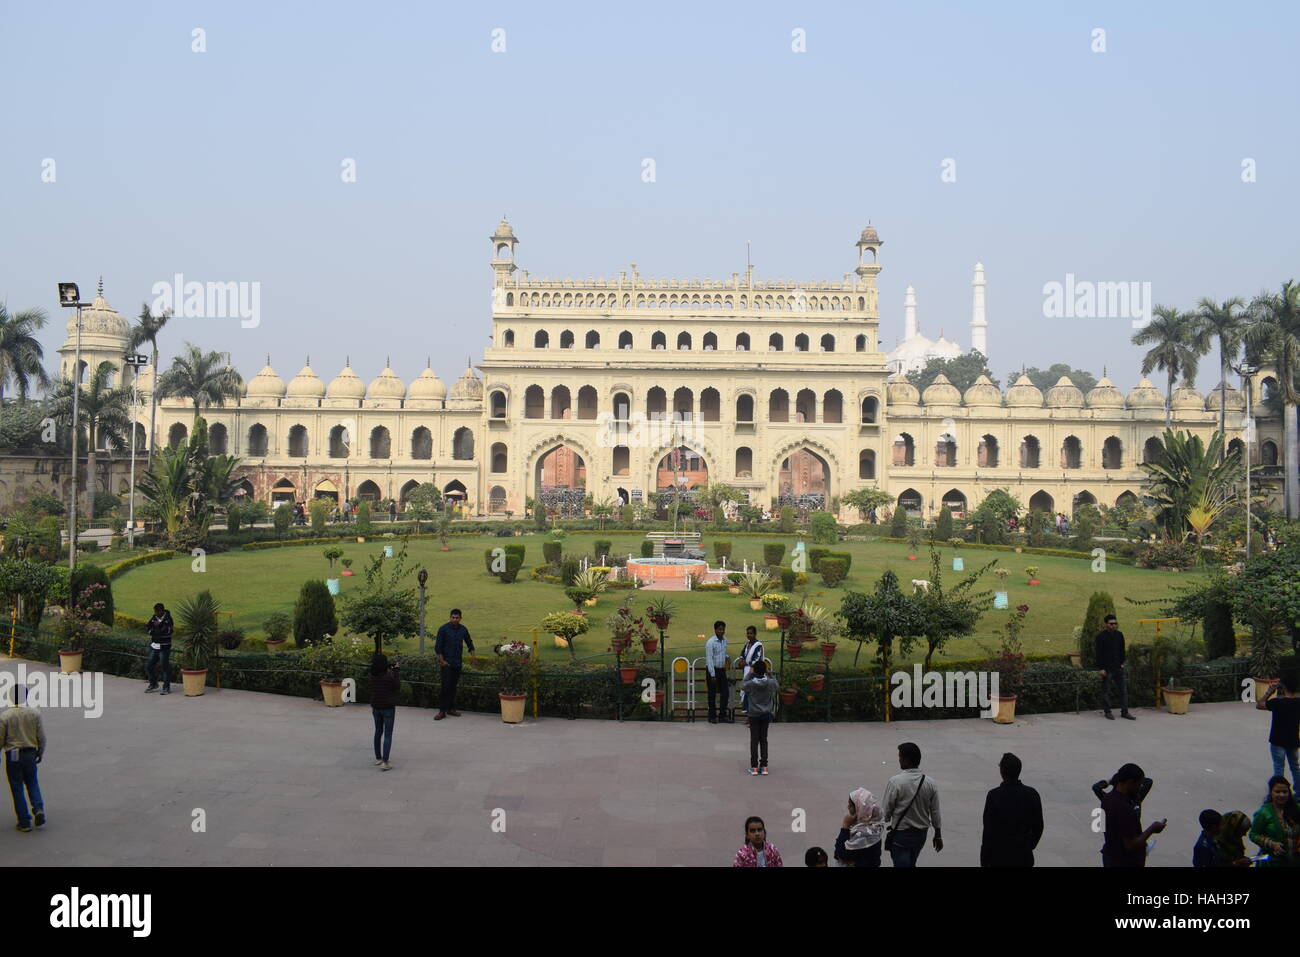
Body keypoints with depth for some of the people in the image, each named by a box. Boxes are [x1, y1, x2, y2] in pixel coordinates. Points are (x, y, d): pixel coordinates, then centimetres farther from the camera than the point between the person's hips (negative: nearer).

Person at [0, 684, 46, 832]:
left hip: (13, 755, -2)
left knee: (17, 788, 6)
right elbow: (41, 737, 1)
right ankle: (38, 808, -4)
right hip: (30, 754, 2)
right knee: (32, 783, 19)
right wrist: (40, 753, 15)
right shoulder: (35, 714, -4)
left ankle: (24, 822, 9)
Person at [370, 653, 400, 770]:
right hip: (388, 708, -5)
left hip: (376, 707, 5)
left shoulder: (372, 676, -4)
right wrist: (396, 673, -4)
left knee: (378, 732, 20)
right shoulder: (389, 676, -19)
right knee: (388, 735, 0)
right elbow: (397, 688, -8)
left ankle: (378, 758, 29)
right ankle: (385, 762, -6)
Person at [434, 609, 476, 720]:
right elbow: (437, 646, -7)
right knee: (446, 686, -9)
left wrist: (472, 653, 6)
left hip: (457, 663, 5)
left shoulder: (463, 630, 6)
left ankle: (451, 708, 17)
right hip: (447, 663, -5)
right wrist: (442, 660, -11)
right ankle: (442, 711, -5)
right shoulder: (444, 629, -8)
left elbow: (469, 643, 21)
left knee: (454, 686, 9)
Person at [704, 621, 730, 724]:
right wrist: (712, 674, -19)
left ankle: (723, 715, 15)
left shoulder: (725, 640, 5)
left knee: (724, 692, 6)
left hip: (722, 669, 6)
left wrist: (726, 657, 1)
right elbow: (709, 659, -17)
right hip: (712, 669, -6)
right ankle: (712, 716, 11)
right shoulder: (710, 642, -16)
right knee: (712, 694, 2)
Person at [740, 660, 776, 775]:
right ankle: (764, 766, 10)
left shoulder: (750, 684, -15)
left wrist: (750, 674, 10)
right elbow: (775, 682, 14)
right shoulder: (771, 683, -10)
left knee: (754, 741, 4)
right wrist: (768, 673, 14)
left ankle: (754, 767, 4)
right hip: (766, 715, 2)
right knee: (764, 740, 9)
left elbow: (742, 685, 7)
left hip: (754, 715, -2)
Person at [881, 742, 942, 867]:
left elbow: (887, 810, -14)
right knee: (911, 864, 25)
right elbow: (935, 813, 1)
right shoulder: (929, 783, -7)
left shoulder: (895, 782, -21)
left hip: (901, 834, -5)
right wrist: (938, 835, 14)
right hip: (921, 833, 5)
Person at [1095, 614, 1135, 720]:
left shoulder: (1119, 635, 8)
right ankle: (1107, 712, 12)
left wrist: (1122, 663, 11)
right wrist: (1101, 668, -14)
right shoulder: (1101, 636, -9)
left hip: (1118, 667, 5)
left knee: (1123, 689, 5)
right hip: (1107, 668, -5)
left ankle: (1124, 712, 11)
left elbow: (1122, 650, 18)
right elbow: (1099, 653, -11)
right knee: (1106, 691, 2)